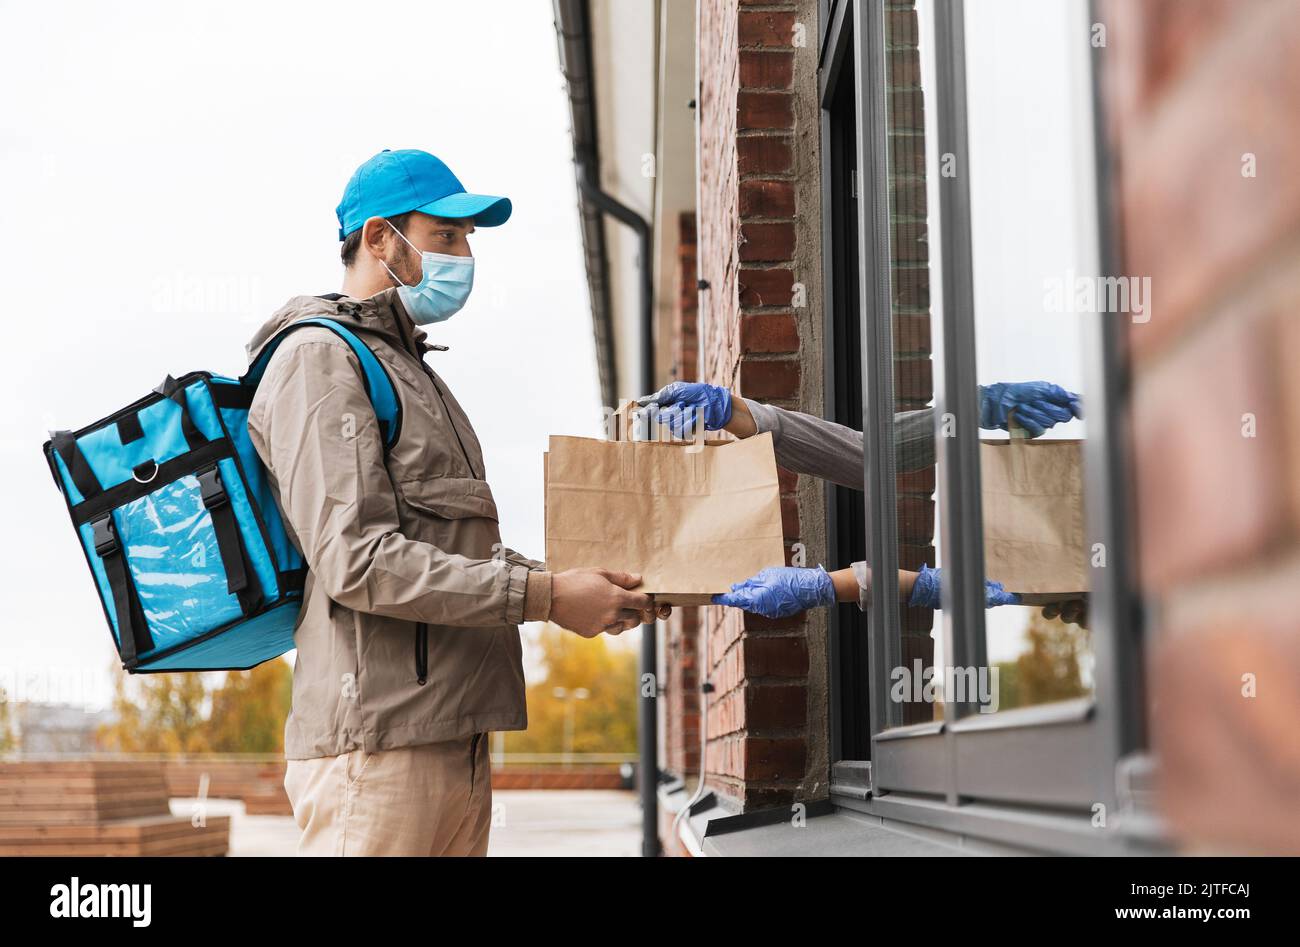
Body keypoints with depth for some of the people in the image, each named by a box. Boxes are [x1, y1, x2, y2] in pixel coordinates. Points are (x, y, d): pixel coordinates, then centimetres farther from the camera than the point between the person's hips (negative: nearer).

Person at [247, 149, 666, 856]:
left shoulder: (408, 367, 25)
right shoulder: (321, 357, -7)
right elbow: (356, 561, -19)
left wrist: (580, 590, 8)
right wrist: (544, 596, -18)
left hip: (453, 740, 10)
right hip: (377, 746, -9)